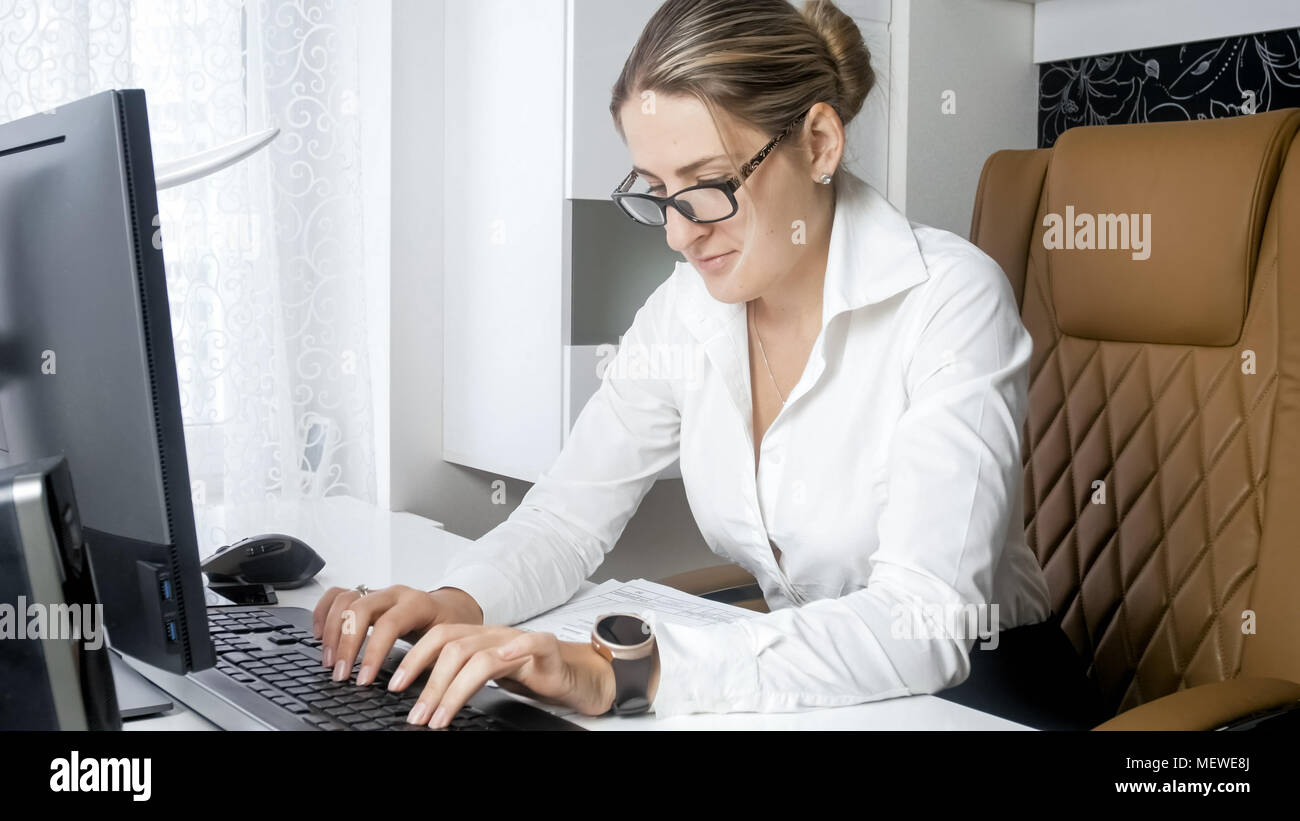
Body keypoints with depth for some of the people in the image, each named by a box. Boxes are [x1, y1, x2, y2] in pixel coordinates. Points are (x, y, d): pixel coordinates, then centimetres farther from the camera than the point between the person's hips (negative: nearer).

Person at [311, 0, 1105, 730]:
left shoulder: (950, 300, -21)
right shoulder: (684, 311, -3)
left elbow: (928, 625, -30)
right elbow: (571, 514, 1)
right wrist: (455, 604, -21)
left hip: (976, 686, -3)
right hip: (796, 681, 4)